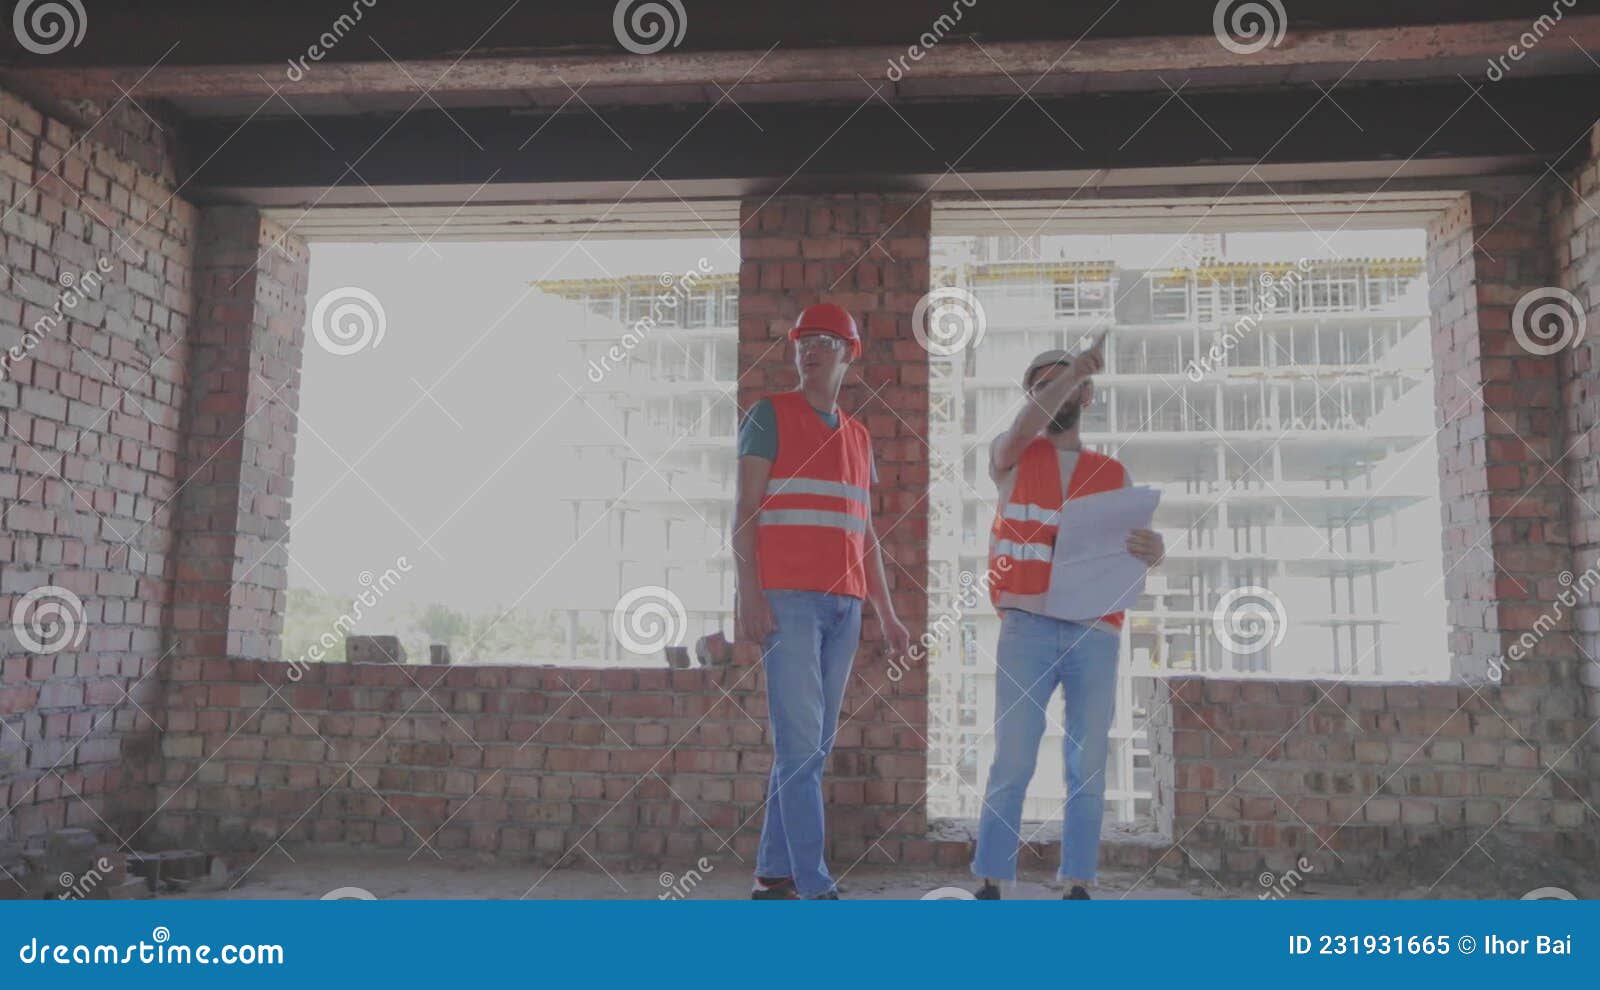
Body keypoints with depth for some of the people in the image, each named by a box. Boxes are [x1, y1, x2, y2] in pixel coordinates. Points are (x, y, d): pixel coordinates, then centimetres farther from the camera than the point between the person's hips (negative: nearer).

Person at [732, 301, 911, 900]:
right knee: (800, 741, -10)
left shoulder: (858, 436, 20)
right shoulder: (771, 415, 4)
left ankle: (774, 874, 14)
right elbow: (744, 510, -4)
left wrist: (886, 613, 17)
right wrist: (749, 594, -15)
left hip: (843, 605, 6)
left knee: (813, 746, 6)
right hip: (786, 600, -6)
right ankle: (814, 886, -7)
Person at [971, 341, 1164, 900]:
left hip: (1095, 634, 2)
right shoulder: (1012, 458, 11)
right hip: (1027, 628, -2)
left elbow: (1131, 555, 10)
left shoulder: (1114, 474, 16)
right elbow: (1026, 425, -11)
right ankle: (990, 884, 3)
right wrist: (1081, 362, -18)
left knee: (1088, 767, 3)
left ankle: (1078, 885, 11)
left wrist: (1153, 552, -13)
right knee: (1012, 763, -4)